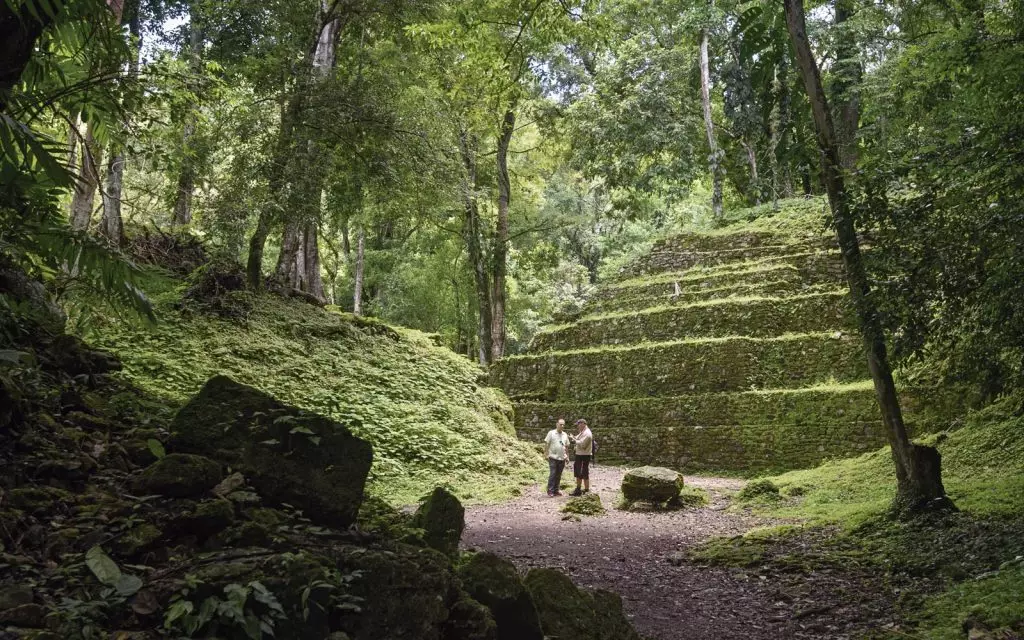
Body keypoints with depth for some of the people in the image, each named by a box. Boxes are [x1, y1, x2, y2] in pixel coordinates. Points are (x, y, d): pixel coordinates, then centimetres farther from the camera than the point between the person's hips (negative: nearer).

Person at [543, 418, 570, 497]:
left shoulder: (565, 435, 13)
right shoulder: (551, 433, -3)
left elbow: (567, 447, 19)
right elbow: (546, 444, -4)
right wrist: (547, 454, -10)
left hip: (562, 458, 5)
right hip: (553, 458, -5)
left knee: (558, 475, 8)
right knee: (552, 474, -8)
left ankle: (556, 490, 15)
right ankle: (550, 491, -3)